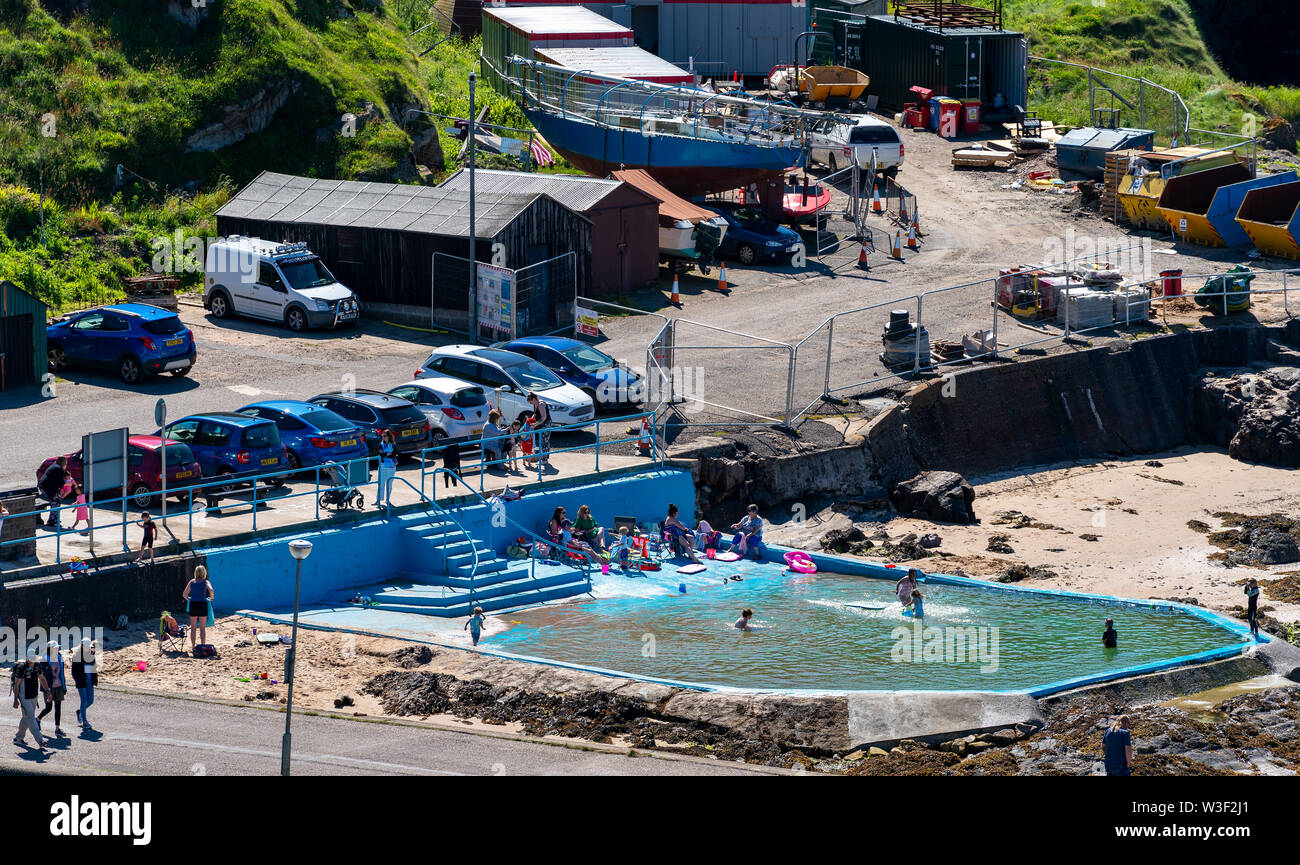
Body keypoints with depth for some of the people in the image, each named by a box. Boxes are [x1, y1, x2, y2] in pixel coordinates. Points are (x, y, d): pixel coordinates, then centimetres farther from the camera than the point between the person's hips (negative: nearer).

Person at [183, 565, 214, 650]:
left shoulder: (192, 581, 6)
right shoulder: (205, 582, -1)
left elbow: (184, 594, 3)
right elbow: (211, 590, -20)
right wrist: (211, 598, -2)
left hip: (193, 605, 2)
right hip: (202, 604, -2)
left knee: (193, 628, 10)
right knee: (202, 628, 8)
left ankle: (192, 645, 12)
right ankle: (203, 645, 9)